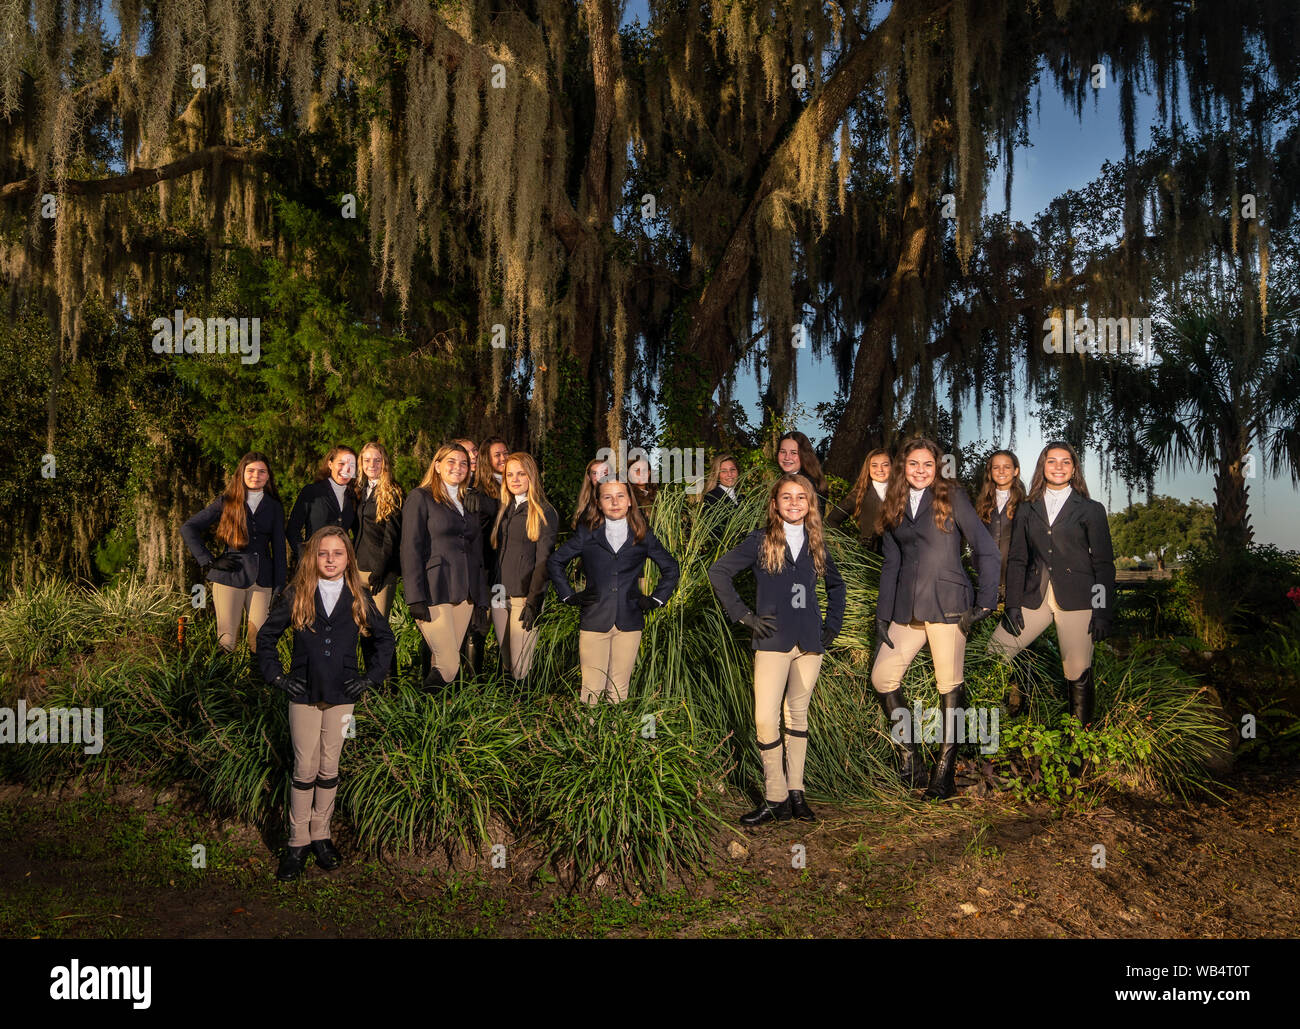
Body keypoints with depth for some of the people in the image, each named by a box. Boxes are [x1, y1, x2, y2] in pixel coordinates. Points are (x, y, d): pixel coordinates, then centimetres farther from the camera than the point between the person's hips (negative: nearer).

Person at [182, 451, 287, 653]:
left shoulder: (274, 508, 13)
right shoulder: (226, 502, 7)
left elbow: (279, 550, 12)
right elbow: (188, 529, 7)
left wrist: (279, 590, 4)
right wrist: (208, 561, -1)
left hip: (262, 581, 2)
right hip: (229, 578, -1)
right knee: (227, 643, -2)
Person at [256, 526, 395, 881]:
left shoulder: (360, 599, 2)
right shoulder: (296, 596, -1)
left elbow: (384, 638, 13)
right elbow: (266, 637, 7)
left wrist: (371, 677, 4)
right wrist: (277, 676, -1)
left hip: (342, 695, 1)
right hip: (304, 694, -1)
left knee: (329, 769, 9)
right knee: (305, 769, 1)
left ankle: (321, 835, 23)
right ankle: (298, 842, 13)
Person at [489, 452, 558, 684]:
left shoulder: (545, 513, -4)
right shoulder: (504, 510, 16)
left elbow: (544, 561, -9)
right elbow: (496, 552, 16)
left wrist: (534, 602, -15)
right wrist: (491, 591, 6)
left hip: (525, 595, -6)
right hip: (499, 594, 6)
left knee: (520, 667, -6)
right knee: (505, 662, 10)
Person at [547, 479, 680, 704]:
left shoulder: (643, 536, 8)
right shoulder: (587, 534, 6)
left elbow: (671, 569, 19)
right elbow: (554, 561, 15)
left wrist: (656, 599, 11)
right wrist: (568, 595, 8)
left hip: (629, 624, 1)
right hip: (594, 620, -1)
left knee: (619, 690, 2)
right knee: (591, 689, -4)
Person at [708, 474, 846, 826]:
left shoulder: (816, 545, 11)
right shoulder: (761, 541, 1)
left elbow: (836, 585, 27)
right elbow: (718, 572, -1)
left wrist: (833, 624, 16)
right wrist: (744, 615, -5)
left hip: (809, 641, 3)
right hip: (773, 641, -3)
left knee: (798, 715, 10)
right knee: (765, 719, -10)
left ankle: (796, 793, 18)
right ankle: (775, 799, 0)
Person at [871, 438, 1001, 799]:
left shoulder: (951, 497, 2)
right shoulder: (894, 508, 15)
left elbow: (986, 549, -1)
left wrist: (986, 601, -7)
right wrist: (883, 615, 8)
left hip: (947, 603, -5)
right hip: (907, 607, 5)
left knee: (949, 685, -2)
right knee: (882, 677, -2)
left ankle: (945, 769, 7)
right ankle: (908, 754, 12)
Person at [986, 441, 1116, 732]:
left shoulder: (1091, 510, 7)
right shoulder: (1027, 510, 14)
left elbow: (1104, 564, 4)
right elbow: (1016, 560, 11)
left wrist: (1103, 613, -4)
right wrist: (1013, 605, 1)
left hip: (1076, 599, -3)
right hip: (1034, 598, 3)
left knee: (1078, 673, -6)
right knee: (992, 654, -7)